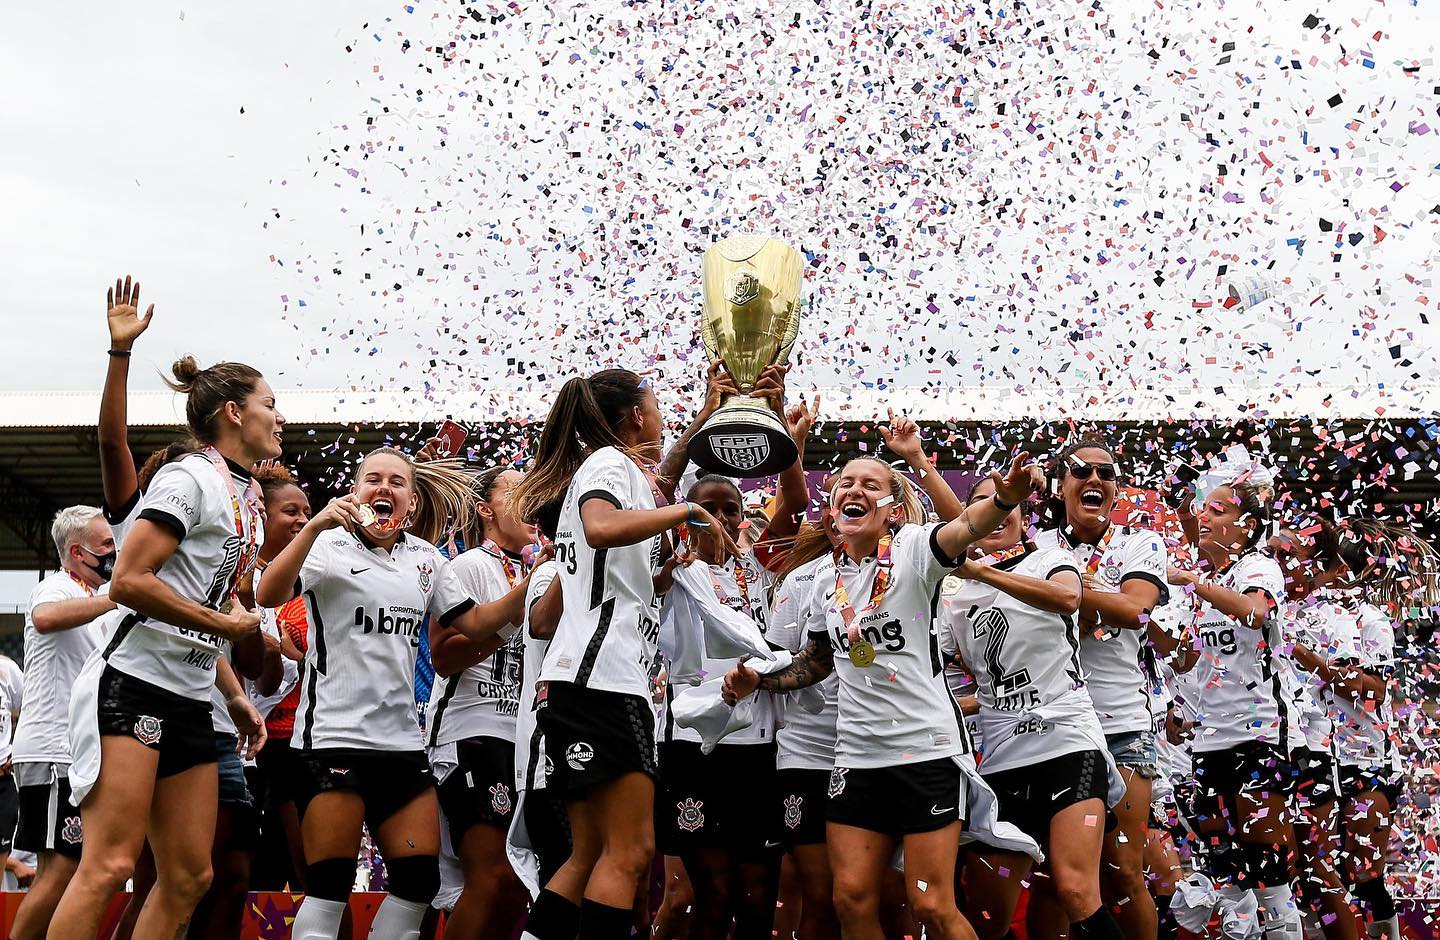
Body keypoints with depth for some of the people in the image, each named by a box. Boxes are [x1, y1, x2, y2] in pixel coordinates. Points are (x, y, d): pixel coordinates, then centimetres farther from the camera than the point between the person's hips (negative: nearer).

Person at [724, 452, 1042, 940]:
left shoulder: (911, 549, -8)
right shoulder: (827, 575, 9)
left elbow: (963, 528, -31)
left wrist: (1004, 500, -52)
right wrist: (760, 681, 11)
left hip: (928, 747, -5)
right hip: (857, 753, 6)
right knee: (852, 899, 2)